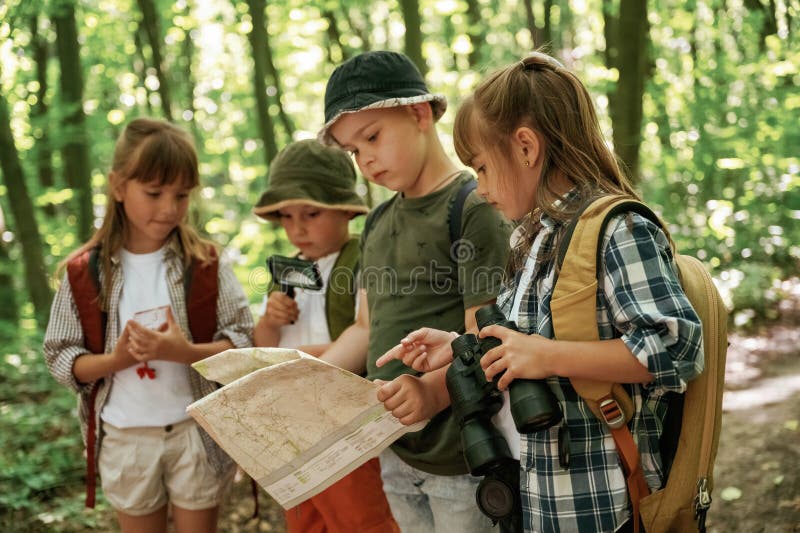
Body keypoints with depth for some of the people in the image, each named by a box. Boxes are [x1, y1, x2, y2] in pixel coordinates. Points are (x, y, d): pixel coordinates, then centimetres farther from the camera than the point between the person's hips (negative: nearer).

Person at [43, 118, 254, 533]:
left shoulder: (205, 263, -5)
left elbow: (244, 342, -8)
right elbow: (60, 358, -2)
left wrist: (186, 352, -25)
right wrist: (116, 359, -20)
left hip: (195, 431, -1)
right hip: (125, 437, 1)